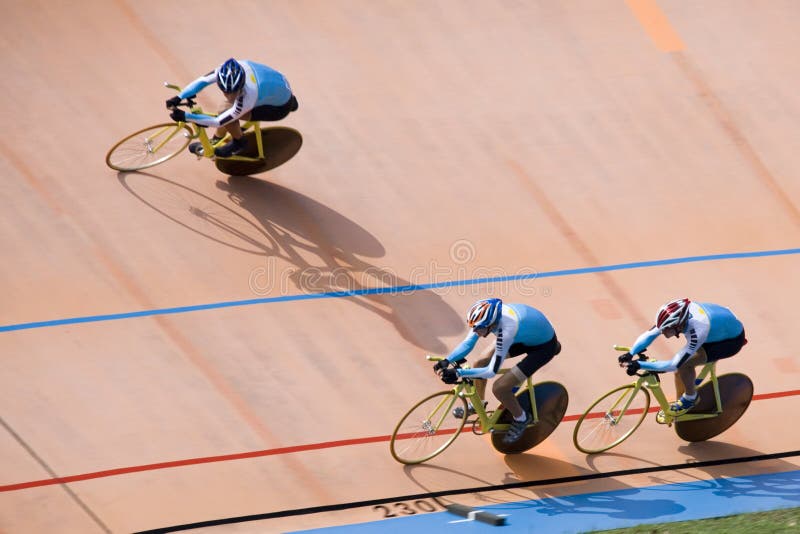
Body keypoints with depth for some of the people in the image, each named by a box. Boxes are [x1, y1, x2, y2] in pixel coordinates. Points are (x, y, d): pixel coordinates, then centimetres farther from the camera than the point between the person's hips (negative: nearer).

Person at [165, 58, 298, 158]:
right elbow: (203, 80, -16)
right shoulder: (230, 69, -27)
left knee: (226, 112, -18)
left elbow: (219, 121, -31)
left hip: (280, 107, -7)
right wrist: (179, 97, -25)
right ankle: (215, 141, 29)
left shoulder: (248, 98, -40)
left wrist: (185, 117, -32)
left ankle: (238, 143, 7)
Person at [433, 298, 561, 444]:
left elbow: (491, 371, -34)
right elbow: (467, 344, -9)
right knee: (480, 364, 5)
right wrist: (447, 361, -23)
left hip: (544, 345, -7)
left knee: (499, 388, -16)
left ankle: (521, 418, 13)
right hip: (526, 333, 8)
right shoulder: (485, 316, -21)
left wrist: (458, 373, -36)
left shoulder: (507, 330, -40)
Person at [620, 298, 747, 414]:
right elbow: (649, 334, -17)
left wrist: (639, 365, -38)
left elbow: (674, 365, -37)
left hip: (732, 340, -7)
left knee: (683, 364, -20)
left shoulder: (697, 331, -41)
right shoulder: (677, 315, -23)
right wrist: (630, 354, -30)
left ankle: (690, 398, 5)